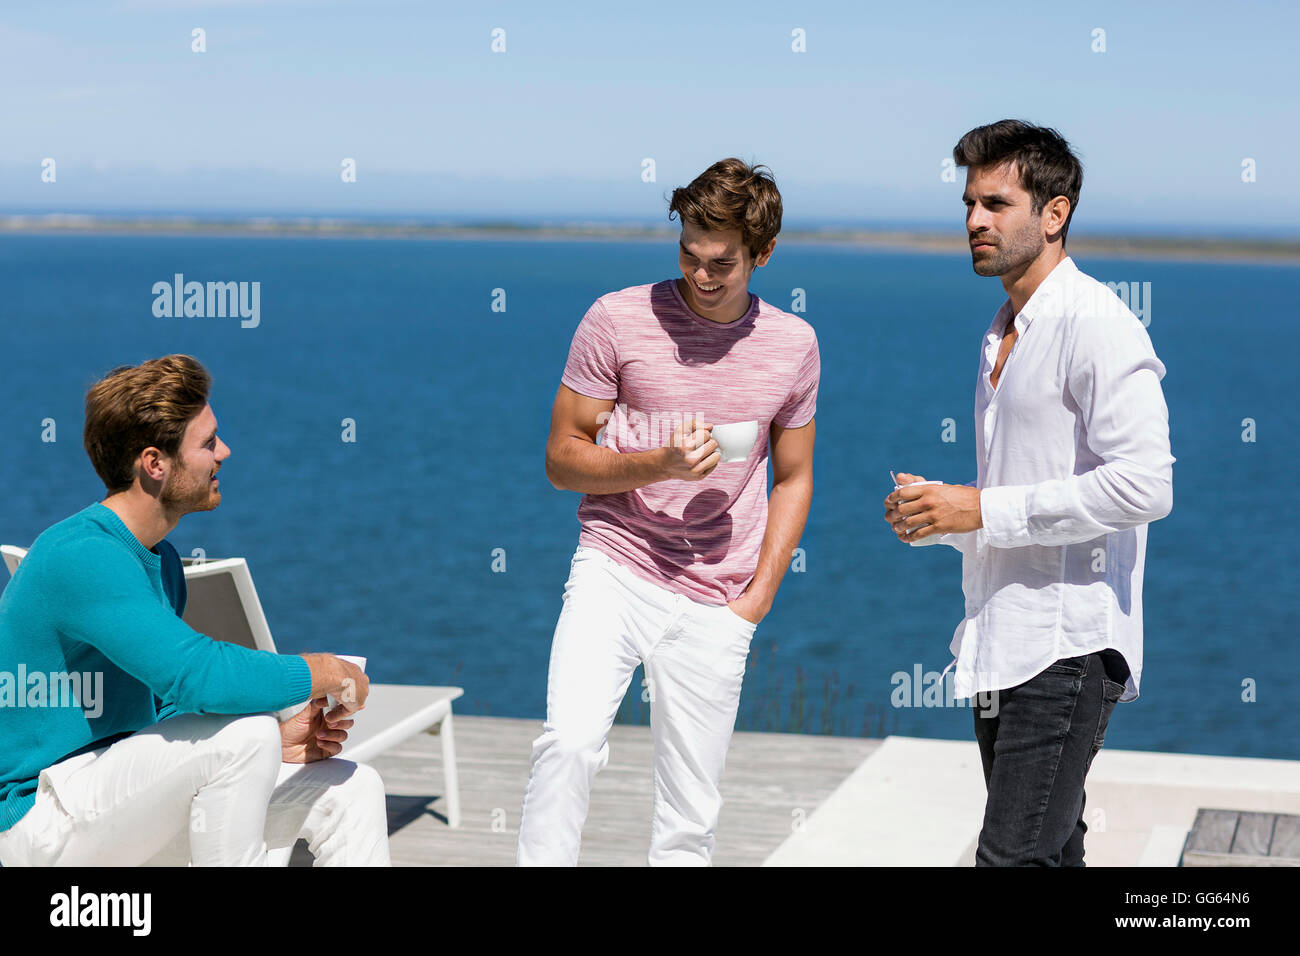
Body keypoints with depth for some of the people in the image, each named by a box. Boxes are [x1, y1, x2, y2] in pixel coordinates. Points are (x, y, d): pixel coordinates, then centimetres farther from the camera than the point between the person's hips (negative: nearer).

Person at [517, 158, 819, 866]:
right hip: (614, 569, -2)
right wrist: (660, 465, -18)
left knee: (689, 822, 4)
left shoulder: (792, 344, 4)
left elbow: (792, 480, 15)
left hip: (715, 606, 2)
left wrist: (756, 600, 5)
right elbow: (562, 458, -1)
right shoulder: (618, 319, -5)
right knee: (571, 741, -26)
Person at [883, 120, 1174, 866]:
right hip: (1004, 649, 10)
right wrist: (938, 514, 6)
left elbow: (1144, 485, -22)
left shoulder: (1095, 323, -12)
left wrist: (984, 510, -18)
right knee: (1051, 856, 14)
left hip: (1068, 646, -9)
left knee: (1015, 856, -15)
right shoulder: (1005, 333, 19)